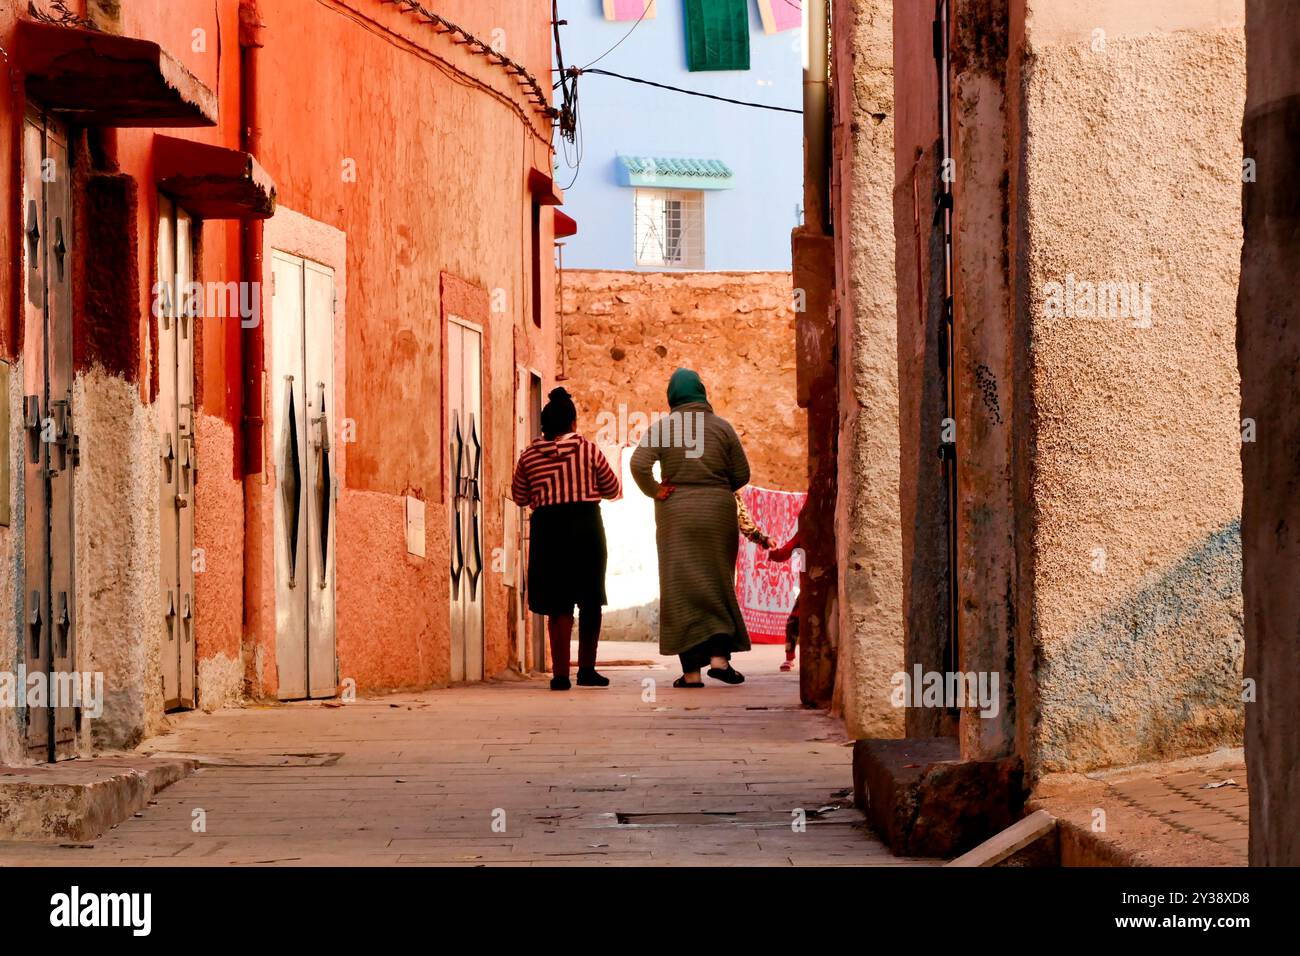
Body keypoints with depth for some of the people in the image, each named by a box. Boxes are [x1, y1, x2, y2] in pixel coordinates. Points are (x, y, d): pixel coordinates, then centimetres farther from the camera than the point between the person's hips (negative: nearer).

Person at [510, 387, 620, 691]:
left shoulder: (529, 456, 3)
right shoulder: (588, 450, -1)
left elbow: (519, 497, 14)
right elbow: (612, 489, 10)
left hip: (547, 527, 1)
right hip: (586, 524, -1)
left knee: (558, 604, 4)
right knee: (590, 600, 12)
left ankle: (560, 673, -6)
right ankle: (587, 669, 14)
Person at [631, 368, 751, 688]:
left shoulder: (662, 427, -2)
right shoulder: (722, 427, 1)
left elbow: (639, 464, -16)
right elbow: (742, 474, 3)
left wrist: (655, 492, -1)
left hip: (676, 515, -1)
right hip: (718, 513, 1)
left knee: (681, 588, 2)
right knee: (717, 585, 12)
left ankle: (691, 670, -2)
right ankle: (719, 655, -2)